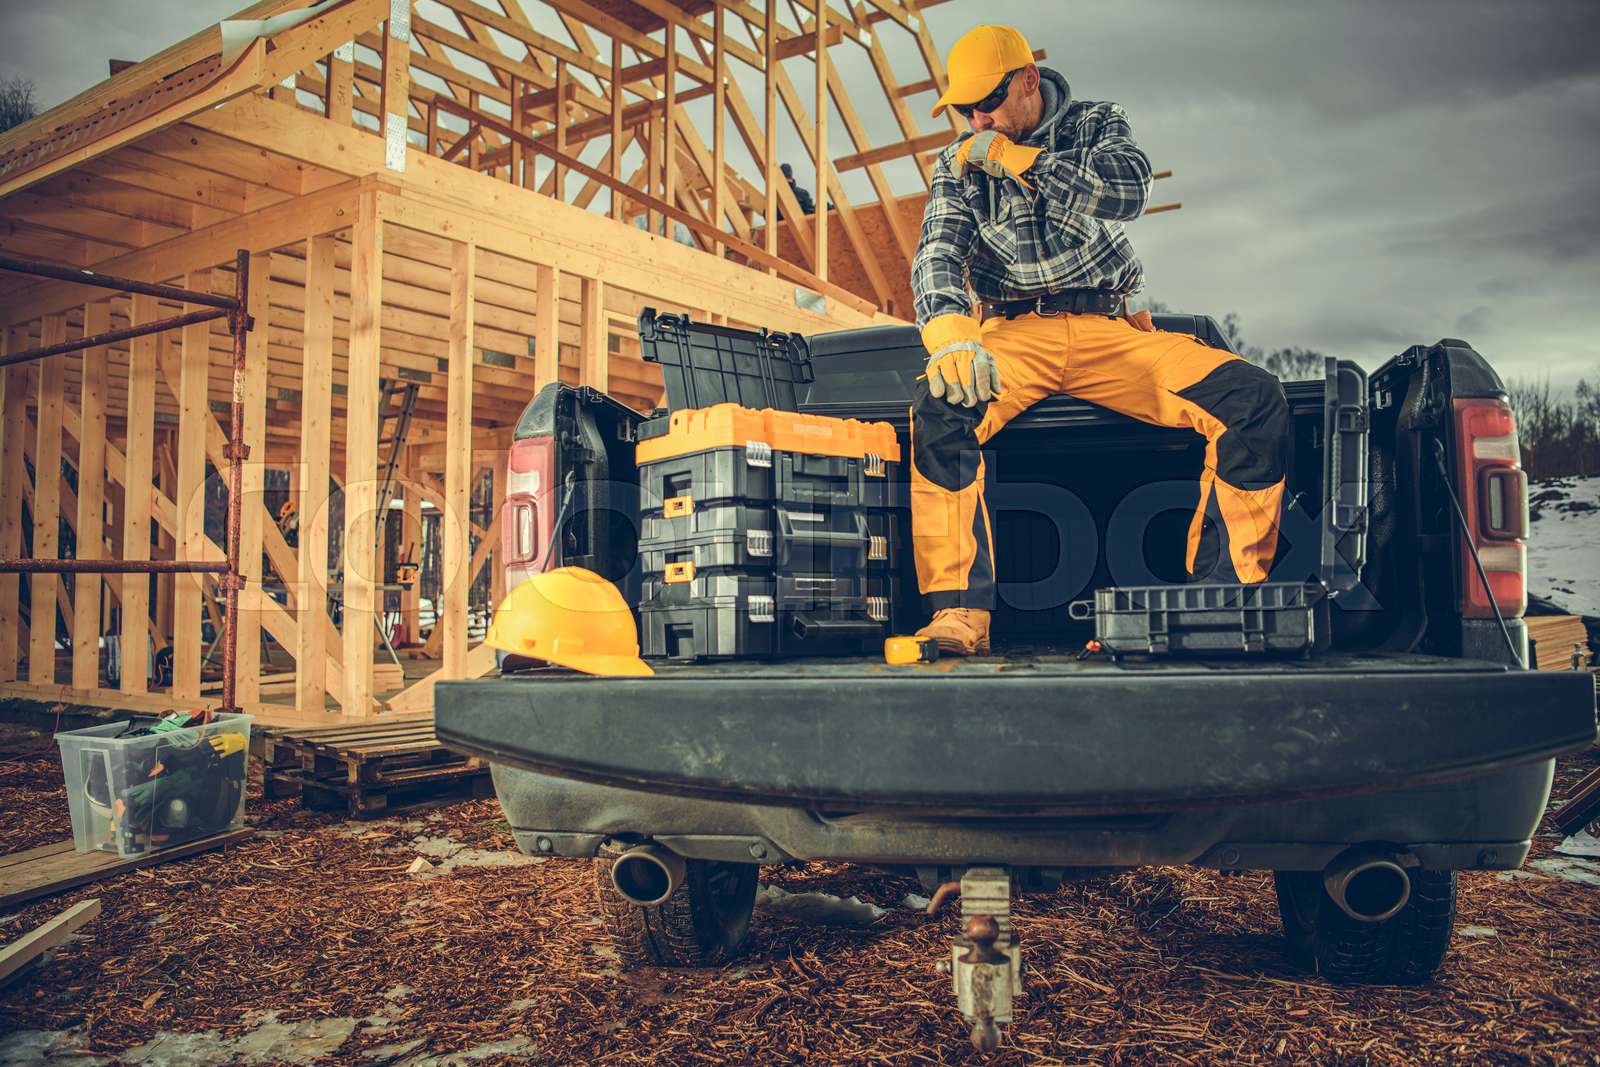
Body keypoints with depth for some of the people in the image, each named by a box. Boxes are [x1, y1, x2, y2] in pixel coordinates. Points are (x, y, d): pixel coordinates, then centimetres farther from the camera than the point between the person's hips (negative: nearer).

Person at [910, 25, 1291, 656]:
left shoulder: (1097, 125, 12)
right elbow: (937, 256, -8)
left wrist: (1010, 157, -12)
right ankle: (960, 612, -34)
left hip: (1111, 329, 1)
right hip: (1014, 332, -1)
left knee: (1258, 402, -21)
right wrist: (951, 338, -30)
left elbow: (1129, 189, -12)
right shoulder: (958, 166, 11)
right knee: (940, 411, -35)